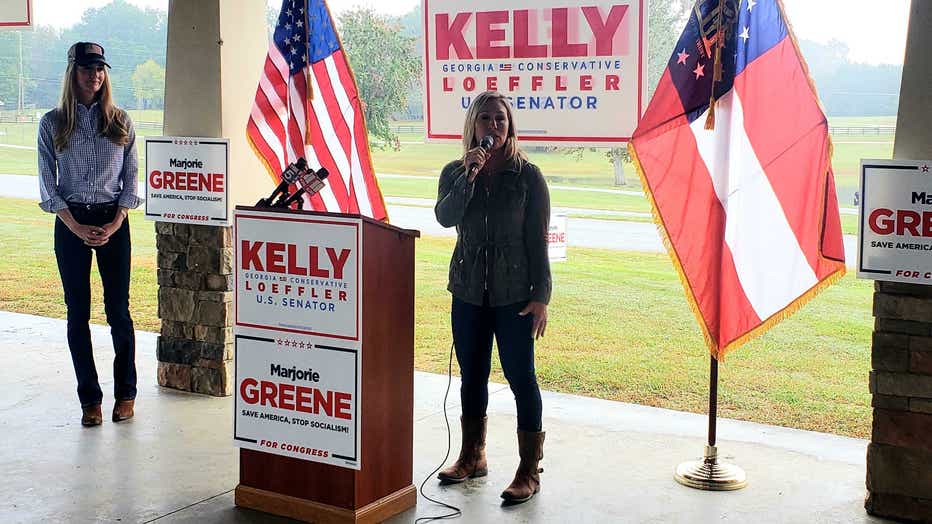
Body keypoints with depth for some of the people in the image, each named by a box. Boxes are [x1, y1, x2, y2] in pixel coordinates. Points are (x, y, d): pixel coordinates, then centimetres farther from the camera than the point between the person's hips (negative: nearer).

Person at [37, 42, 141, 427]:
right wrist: (76, 227, -9)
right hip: (72, 223, 0)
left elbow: (130, 178, 6)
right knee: (78, 313, 3)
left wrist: (115, 224, -7)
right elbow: (48, 184, 1)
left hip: (114, 221, 0)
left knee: (119, 310, 1)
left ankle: (125, 393, 13)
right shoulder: (52, 124, 3)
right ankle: (89, 398, 12)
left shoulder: (120, 121, 6)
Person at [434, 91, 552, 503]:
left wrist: (541, 296, -9)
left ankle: (529, 472, 7)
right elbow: (444, 217, -13)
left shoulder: (527, 176, -4)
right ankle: (472, 457, 31)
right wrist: (469, 175, -21)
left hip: (514, 295, -4)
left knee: (521, 379, -3)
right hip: (468, 293, 4)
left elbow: (538, 241, -5)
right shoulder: (455, 172, 5)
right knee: (472, 377, 14)